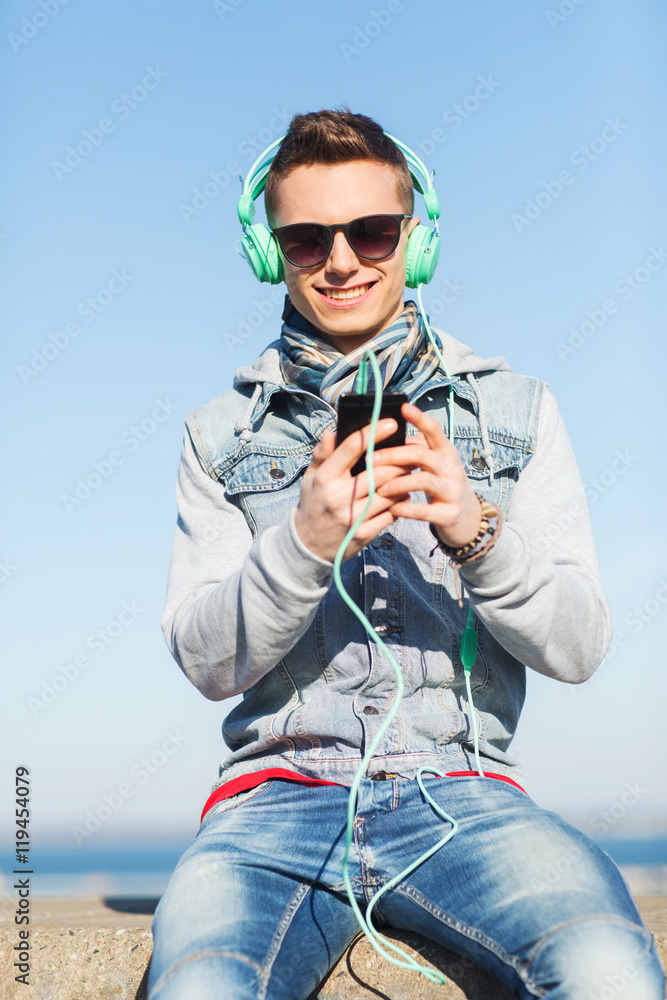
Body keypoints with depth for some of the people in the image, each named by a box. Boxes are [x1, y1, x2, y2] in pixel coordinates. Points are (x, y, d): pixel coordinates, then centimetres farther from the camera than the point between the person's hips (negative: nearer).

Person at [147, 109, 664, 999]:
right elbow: (205, 662, 4)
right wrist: (304, 542, -15)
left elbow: (579, 648, 4)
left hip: (458, 792, 0)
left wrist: (478, 533, -16)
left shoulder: (515, 409, 11)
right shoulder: (222, 434, 12)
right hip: (278, 793, 1)